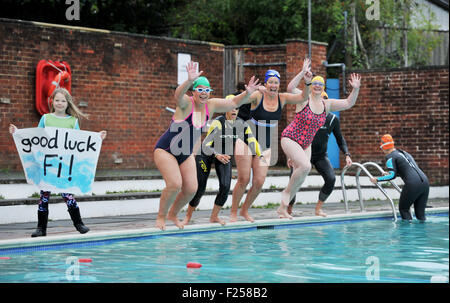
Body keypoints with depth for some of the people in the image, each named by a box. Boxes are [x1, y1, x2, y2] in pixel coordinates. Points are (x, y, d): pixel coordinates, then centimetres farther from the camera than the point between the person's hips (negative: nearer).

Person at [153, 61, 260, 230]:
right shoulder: (186, 103, -22)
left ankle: (173, 214, 25)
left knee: (191, 188, 0)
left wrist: (247, 93, -22)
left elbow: (234, 103, -2)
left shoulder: (211, 105, -3)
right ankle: (161, 216, 0)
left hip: (186, 154, 7)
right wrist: (189, 81, -65)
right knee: (175, 184, -22)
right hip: (165, 151, -7)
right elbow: (178, 94, -45)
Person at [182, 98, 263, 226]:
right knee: (199, 189, -5)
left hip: (224, 156, 4)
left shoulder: (242, 124, -14)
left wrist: (260, 156, -26)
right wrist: (217, 155, -51)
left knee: (225, 187, -12)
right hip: (206, 154, -4)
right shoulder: (218, 123, -30)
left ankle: (214, 216, 5)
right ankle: (188, 216, 15)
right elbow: (205, 145, -34)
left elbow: (252, 142, -10)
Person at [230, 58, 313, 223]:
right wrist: (253, 90, -49)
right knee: (244, 179, -6)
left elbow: (302, 97, -7)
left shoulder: (281, 98, -2)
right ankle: (233, 212, 9)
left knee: (259, 182, 0)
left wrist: (307, 82, -25)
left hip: (265, 147, 4)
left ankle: (245, 210, 22)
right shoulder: (258, 96, -16)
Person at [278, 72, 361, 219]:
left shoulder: (327, 104, 3)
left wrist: (356, 89, -19)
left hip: (305, 144, 7)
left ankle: (282, 208, 19)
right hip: (290, 139, -7)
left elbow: (348, 103, -3)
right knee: (305, 166, -29)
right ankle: (287, 192, -8)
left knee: (300, 179, 6)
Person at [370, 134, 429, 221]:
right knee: (420, 212, 13)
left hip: (413, 184, -7)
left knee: (403, 209, 11)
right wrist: (389, 174, 47)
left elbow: (392, 176, -9)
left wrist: (377, 180, 0)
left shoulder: (390, 156, 2)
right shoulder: (404, 153, 26)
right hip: (425, 182, 7)